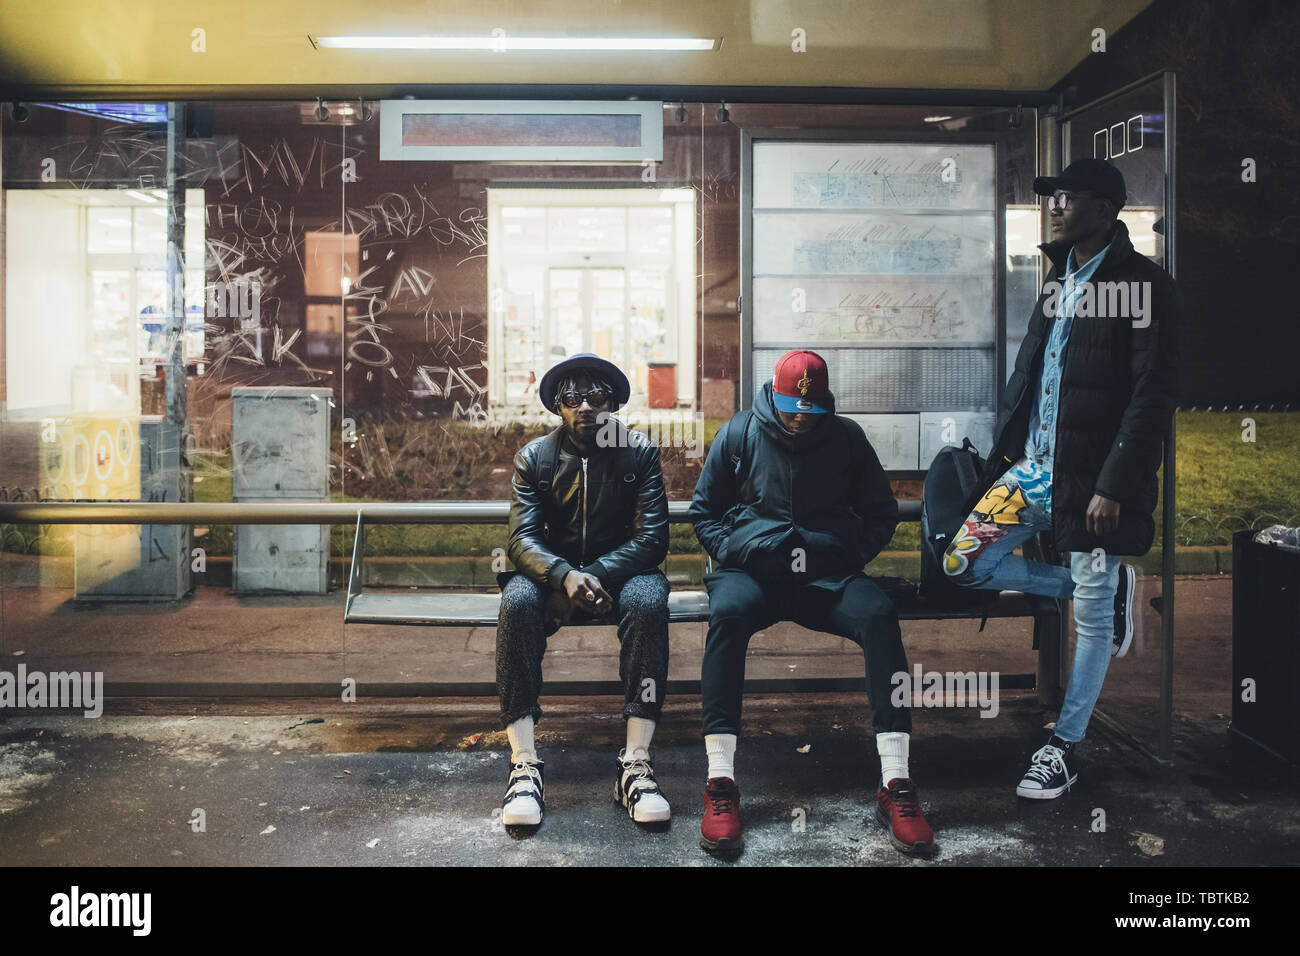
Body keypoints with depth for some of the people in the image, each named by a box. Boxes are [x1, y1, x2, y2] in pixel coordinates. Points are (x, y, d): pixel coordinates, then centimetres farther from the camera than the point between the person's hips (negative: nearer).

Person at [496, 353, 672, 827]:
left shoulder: (640, 453, -2)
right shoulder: (533, 457, 1)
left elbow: (652, 538, -10)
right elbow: (522, 539, -10)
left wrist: (592, 576, -25)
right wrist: (565, 576, -32)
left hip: (621, 571, -1)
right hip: (552, 571, 1)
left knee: (648, 599, -35)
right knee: (517, 600, -33)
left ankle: (635, 762, -34)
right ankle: (524, 764, -32)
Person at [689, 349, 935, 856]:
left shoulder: (847, 438, 11)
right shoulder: (739, 434, 9)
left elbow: (881, 514, 18)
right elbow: (704, 512, 15)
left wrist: (849, 555, 0)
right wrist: (736, 550, -5)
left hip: (828, 573, 1)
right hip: (750, 569, -1)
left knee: (880, 617, -31)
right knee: (727, 613, -36)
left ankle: (895, 785, -29)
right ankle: (720, 784, -36)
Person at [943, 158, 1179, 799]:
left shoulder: (1144, 284, -12)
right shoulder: (1060, 279, 13)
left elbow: (1154, 397, -17)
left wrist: (1115, 487, -20)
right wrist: (1002, 456, 13)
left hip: (1090, 480, -8)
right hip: (1033, 466, 8)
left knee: (1091, 615, 3)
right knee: (963, 564, 4)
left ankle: (1064, 750, 19)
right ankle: (1108, 586, 20)